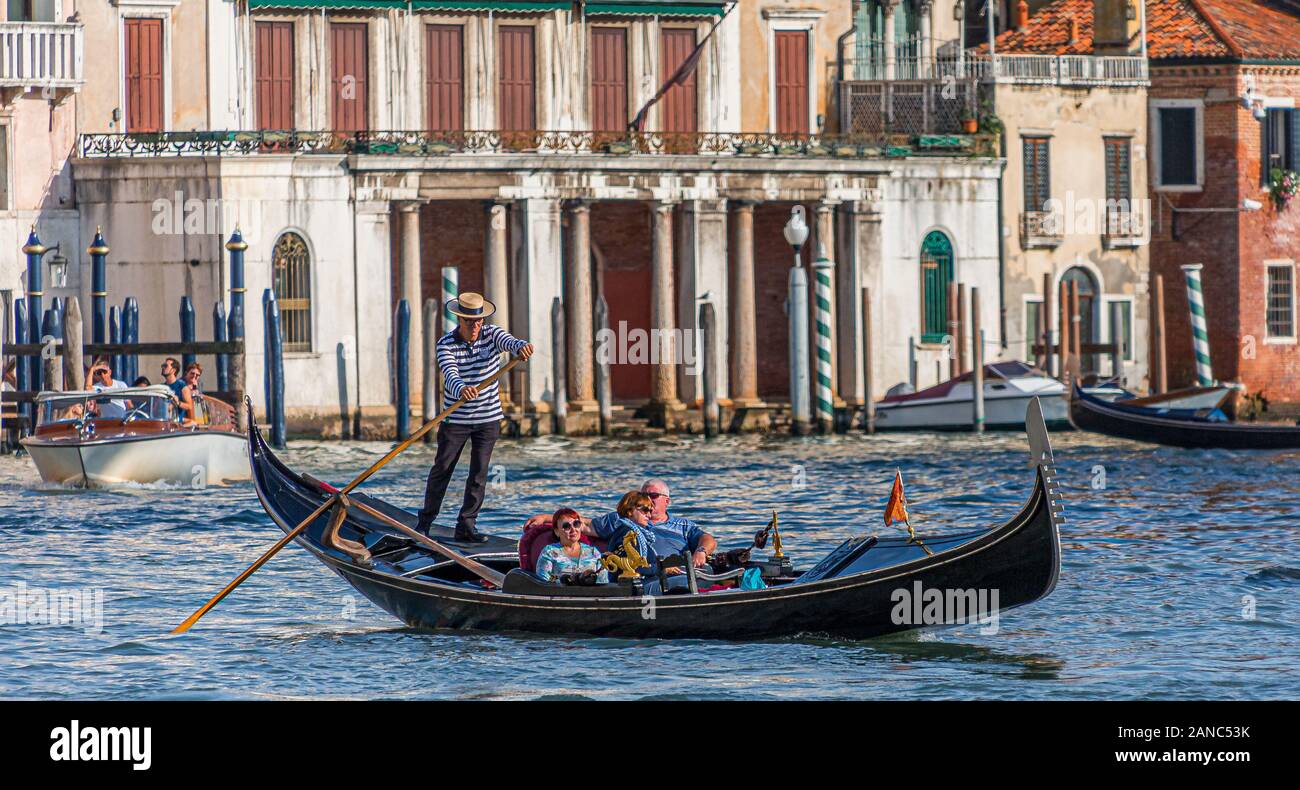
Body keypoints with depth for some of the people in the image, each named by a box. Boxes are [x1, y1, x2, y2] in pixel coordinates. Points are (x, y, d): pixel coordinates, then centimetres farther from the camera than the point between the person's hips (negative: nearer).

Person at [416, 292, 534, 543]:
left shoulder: (491, 334, -5)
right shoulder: (446, 344, -13)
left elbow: (509, 342, -27)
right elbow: (450, 374, -30)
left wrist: (521, 346, -53)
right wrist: (461, 389, -53)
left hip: (488, 418, 2)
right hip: (455, 419, -2)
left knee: (479, 474, 1)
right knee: (441, 470, 4)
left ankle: (466, 527, 7)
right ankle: (425, 521, 18)